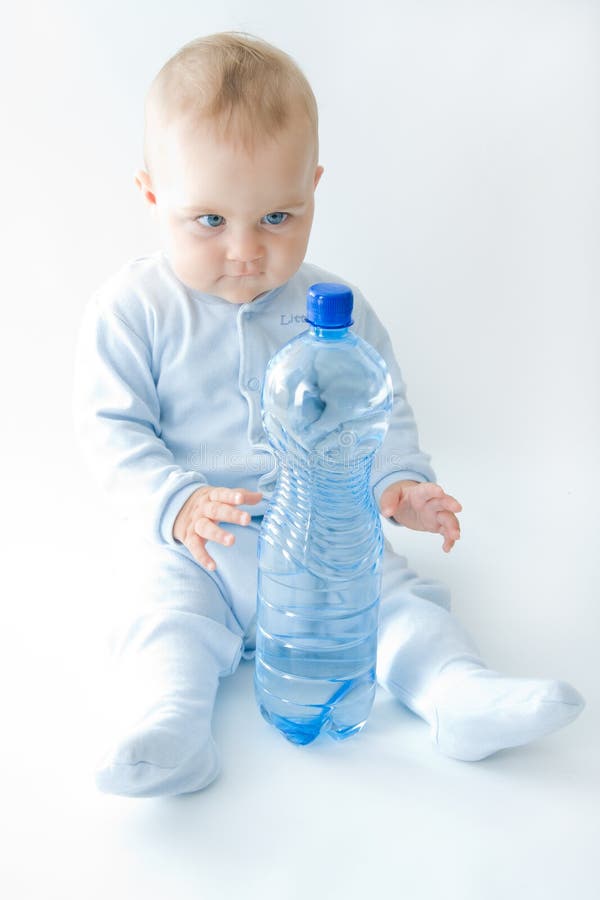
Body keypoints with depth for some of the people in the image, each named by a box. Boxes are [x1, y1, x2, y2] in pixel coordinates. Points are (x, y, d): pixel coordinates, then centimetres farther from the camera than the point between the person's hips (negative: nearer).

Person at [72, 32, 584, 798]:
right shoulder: (132, 310, -8)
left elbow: (381, 411, 7)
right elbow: (111, 428, -9)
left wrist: (396, 480, -12)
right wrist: (174, 505, -25)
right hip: (200, 551, -2)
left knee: (398, 592, -12)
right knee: (172, 622, -24)